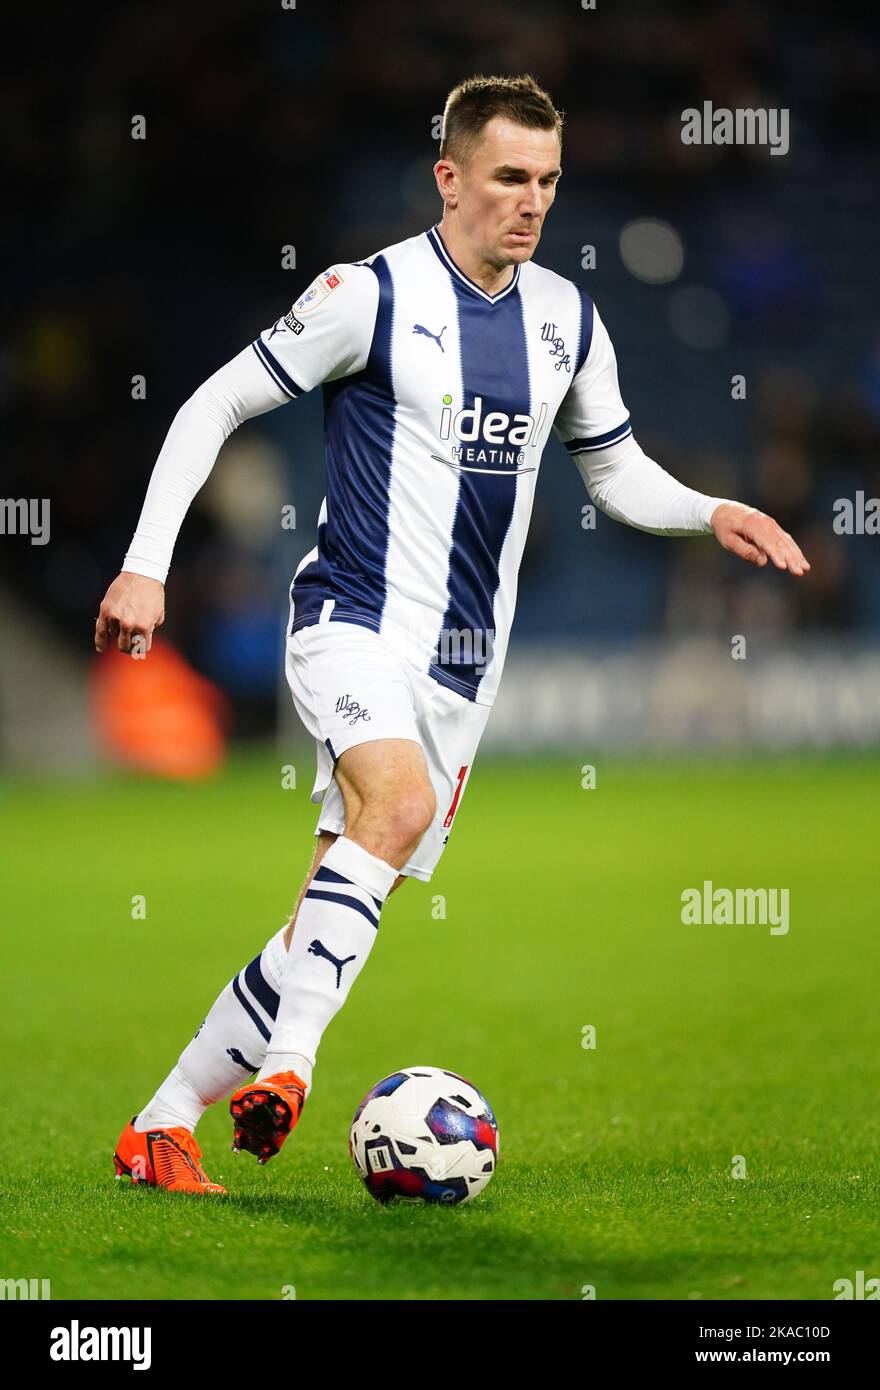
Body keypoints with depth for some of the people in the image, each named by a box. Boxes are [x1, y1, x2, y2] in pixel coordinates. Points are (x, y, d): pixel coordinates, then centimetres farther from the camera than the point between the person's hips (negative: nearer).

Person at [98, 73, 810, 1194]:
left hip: (463, 660, 6)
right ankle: (285, 1067, -34)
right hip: (353, 622, -6)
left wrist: (712, 515, 3)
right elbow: (214, 407, -3)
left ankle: (163, 1125, 13)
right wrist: (145, 564, -10)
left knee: (341, 910, 4)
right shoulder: (374, 294, -8)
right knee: (401, 800, -35)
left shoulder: (567, 318, 9)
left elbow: (615, 470, 22)